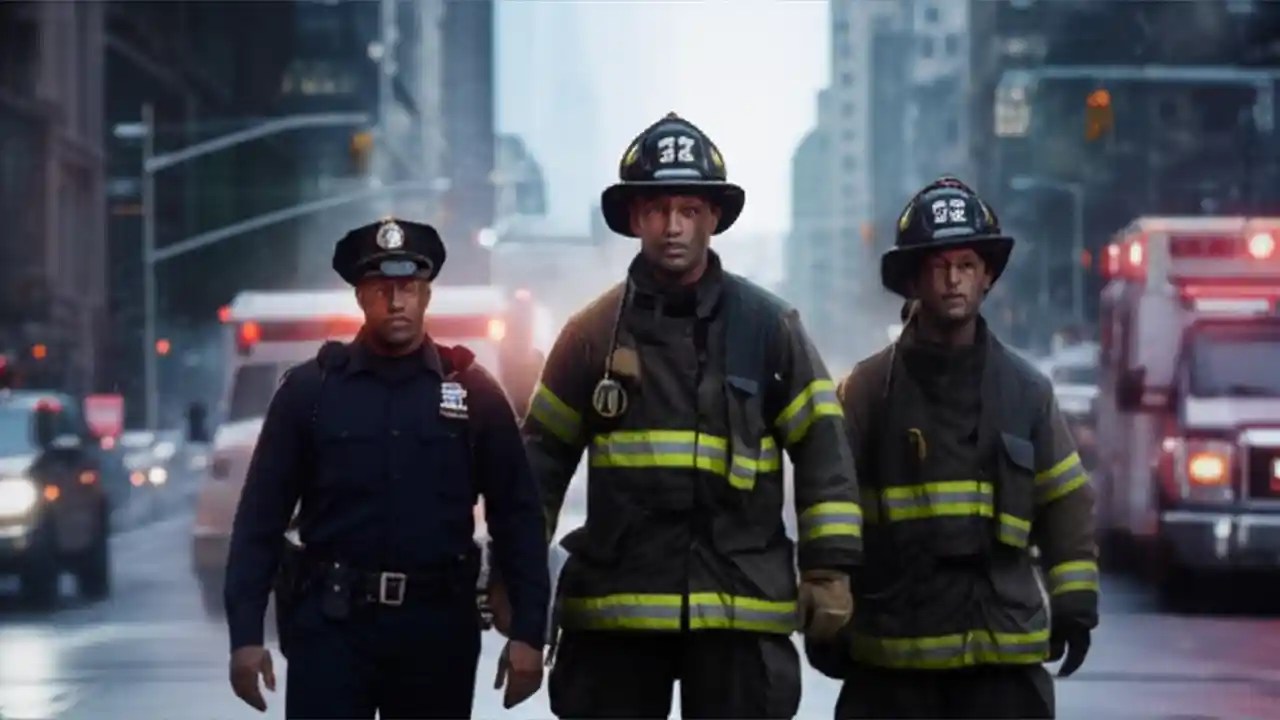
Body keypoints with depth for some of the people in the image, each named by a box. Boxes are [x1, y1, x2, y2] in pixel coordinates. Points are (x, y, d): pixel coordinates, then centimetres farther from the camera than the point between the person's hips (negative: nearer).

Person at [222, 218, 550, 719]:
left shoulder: (473, 392, 4)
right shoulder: (310, 390, 2)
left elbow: (516, 518, 4)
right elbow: (261, 517, 2)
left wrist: (528, 631, -3)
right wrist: (246, 632, -6)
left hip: (438, 627, 1)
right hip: (331, 625, -1)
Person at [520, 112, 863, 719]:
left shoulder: (768, 326, 3)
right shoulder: (593, 332, 4)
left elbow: (821, 446, 3)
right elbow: (544, 456, 10)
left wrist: (830, 566, -4)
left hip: (740, 607, -1)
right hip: (615, 606, 1)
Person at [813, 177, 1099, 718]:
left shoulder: (1027, 392, 9)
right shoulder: (867, 390, 0)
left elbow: (1067, 504, 13)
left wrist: (1074, 605, 7)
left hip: (1004, 650, 2)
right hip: (890, 647, -2)